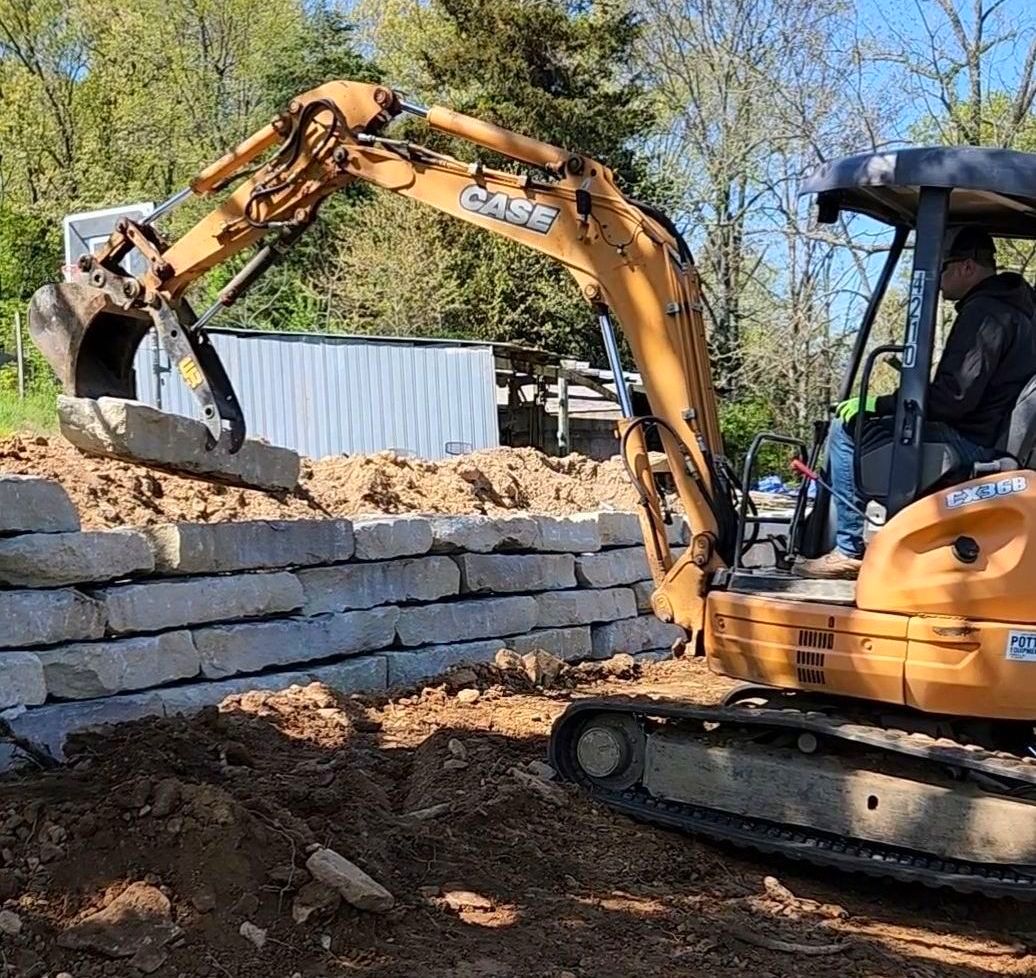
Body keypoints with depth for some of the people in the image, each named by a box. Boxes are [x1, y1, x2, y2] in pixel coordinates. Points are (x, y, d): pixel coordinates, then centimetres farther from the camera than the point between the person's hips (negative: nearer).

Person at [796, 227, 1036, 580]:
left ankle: (849, 551, -10)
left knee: (848, 426, -13)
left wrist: (878, 405, -17)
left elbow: (955, 397, -24)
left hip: (972, 443, -11)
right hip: (990, 435, 11)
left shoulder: (984, 312, -16)